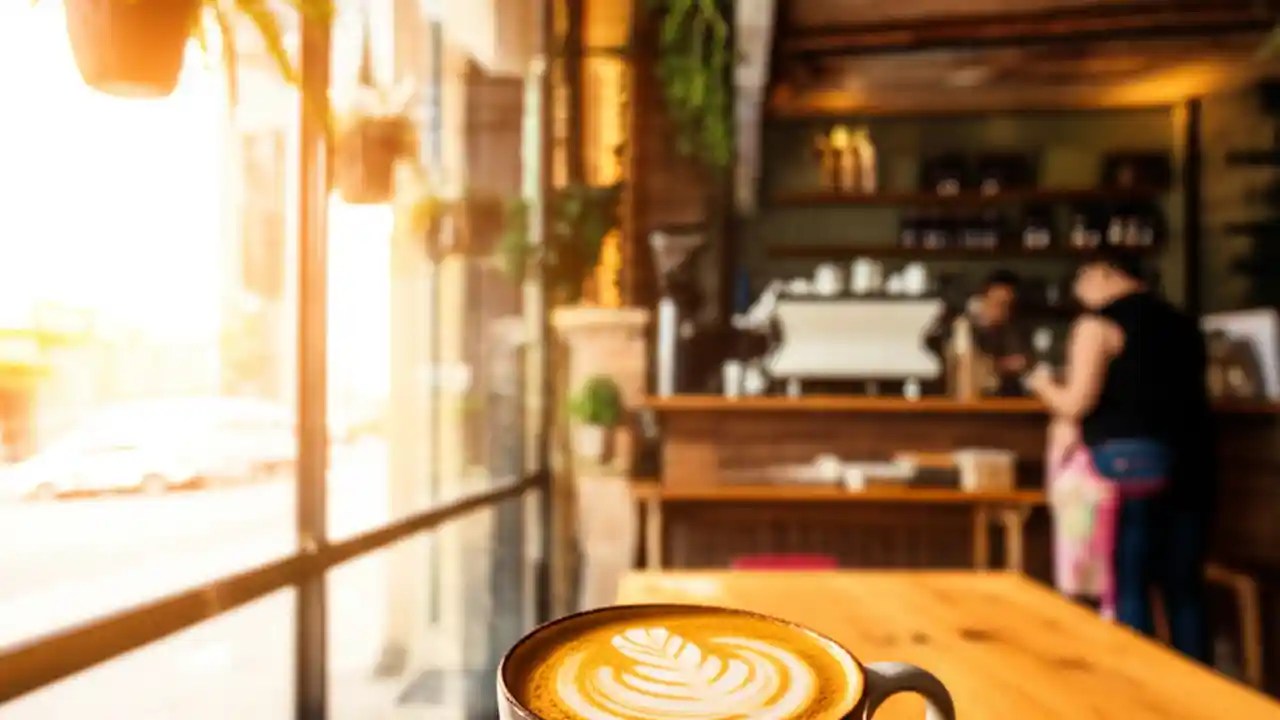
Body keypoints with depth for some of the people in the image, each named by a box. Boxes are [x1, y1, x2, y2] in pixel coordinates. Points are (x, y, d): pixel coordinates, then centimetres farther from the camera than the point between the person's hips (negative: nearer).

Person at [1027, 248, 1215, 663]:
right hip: (1192, 459, 7)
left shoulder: (1100, 324, -4)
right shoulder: (1182, 323, 17)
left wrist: (1044, 386, 10)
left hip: (1130, 458, -6)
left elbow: (1077, 404, -10)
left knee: (1128, 587, 1)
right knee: (1185, 588, 12)